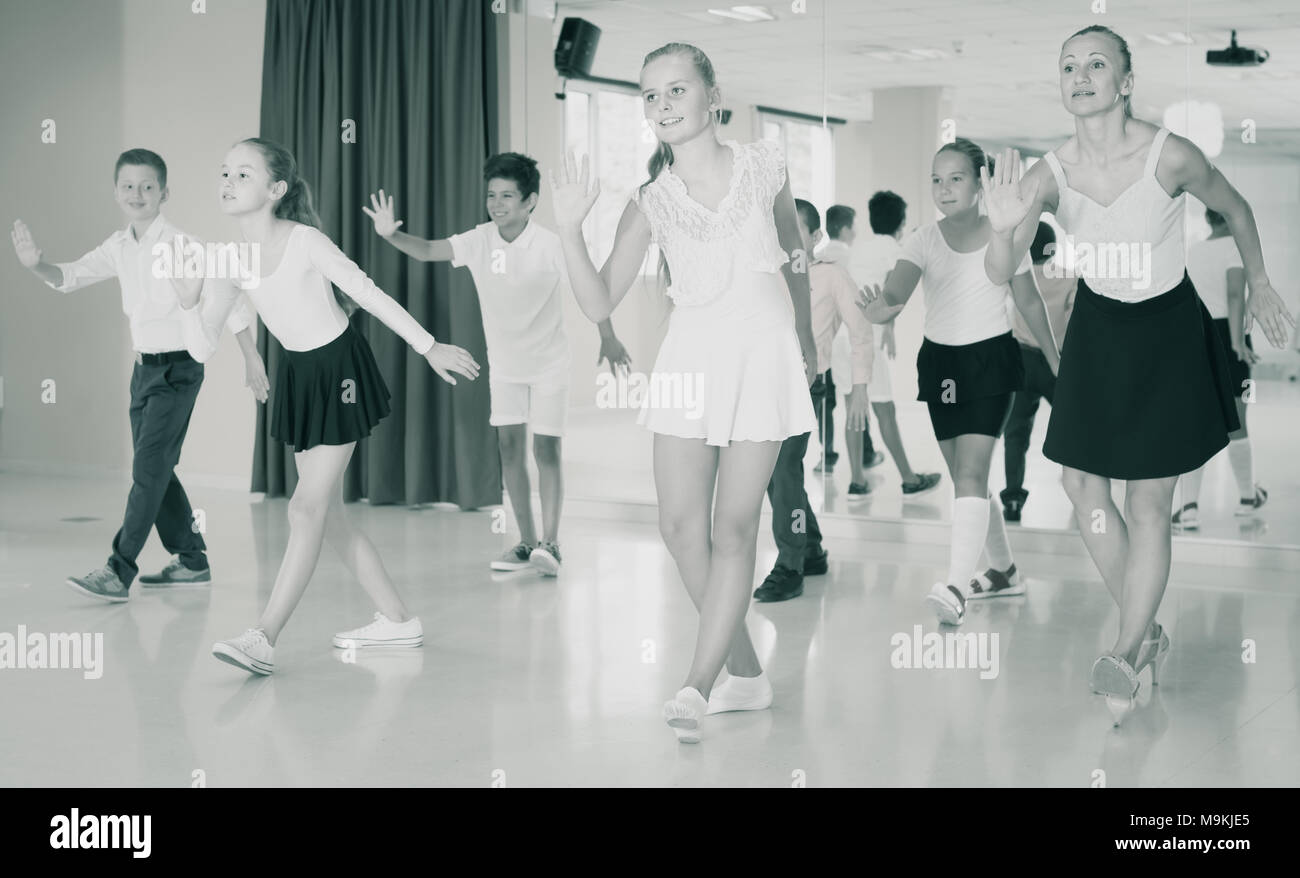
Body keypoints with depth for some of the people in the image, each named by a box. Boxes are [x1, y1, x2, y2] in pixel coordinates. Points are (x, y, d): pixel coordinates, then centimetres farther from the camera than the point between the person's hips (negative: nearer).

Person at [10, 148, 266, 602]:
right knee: (155, 470, 12)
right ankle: (192, 560, 23)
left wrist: (251, 357, -11)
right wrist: (37, 265, -13)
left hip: (178, 368, -8)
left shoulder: (180, 245, -14)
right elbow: (71, 277, 9)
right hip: (144, 367, 8)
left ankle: (118, 572, -12)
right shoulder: (119, 248, 7)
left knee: (149, 468, -12)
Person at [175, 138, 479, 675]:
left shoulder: (305, 242, -19)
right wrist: (191, 303, -22)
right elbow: (202, 349, -4)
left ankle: (264, 640, -12)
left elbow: (370, 295, -11)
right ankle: (398, 620, 22)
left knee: (307, 509, -10)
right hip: (298, 374, 7)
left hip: (339, 368, -7)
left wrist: (428, 347, -7)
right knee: (327, 513, 11)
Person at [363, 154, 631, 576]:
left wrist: (608, 339, -5)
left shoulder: (550, 246, -20)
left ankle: (550, 543, -4)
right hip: (503, 363, 4)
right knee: (509, 445, 3)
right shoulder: (479, 240, -9)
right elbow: (428, 250, -17)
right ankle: (527, 541, 11)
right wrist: (391, 234, -36)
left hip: (548, 363, -4)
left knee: (546, 449, -8)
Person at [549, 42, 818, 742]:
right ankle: (745, 673, 14)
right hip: (690, 356, 2)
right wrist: (569, 230, -16)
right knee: (680, 525, -3)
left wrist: (806, 343, 22)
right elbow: (599, 303, -3)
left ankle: (697, 684, -6)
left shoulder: (763, 167, 0)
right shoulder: (652, 200, 1)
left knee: (734, 526, -7)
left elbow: (794, 258, 16)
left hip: (763, 352, -2)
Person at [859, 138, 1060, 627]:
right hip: (940, 361, 4)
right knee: (966, 477, 12)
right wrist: (882, 308, -44)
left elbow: (1029, 302, 7)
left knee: (970, 472, -17)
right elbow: (897, 290, -20)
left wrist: (1056, 360, 13)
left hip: (991, 358, -4)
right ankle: (1004, 572, 31)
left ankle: (957, 587, -23)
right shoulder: (924, 240, -2)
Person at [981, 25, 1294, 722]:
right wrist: (1004, 228, -42)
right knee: (1083, 487, 2)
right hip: (1097, 331, 3)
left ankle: (1126, 654, 6)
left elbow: (1236, 212, 0)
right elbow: (999, 273, -21)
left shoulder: (1171, 157, -20)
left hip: (1167, 332, -3)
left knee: (1149, 501, -3)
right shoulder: (1050, 173, -13)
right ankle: (1146, 633, 20)